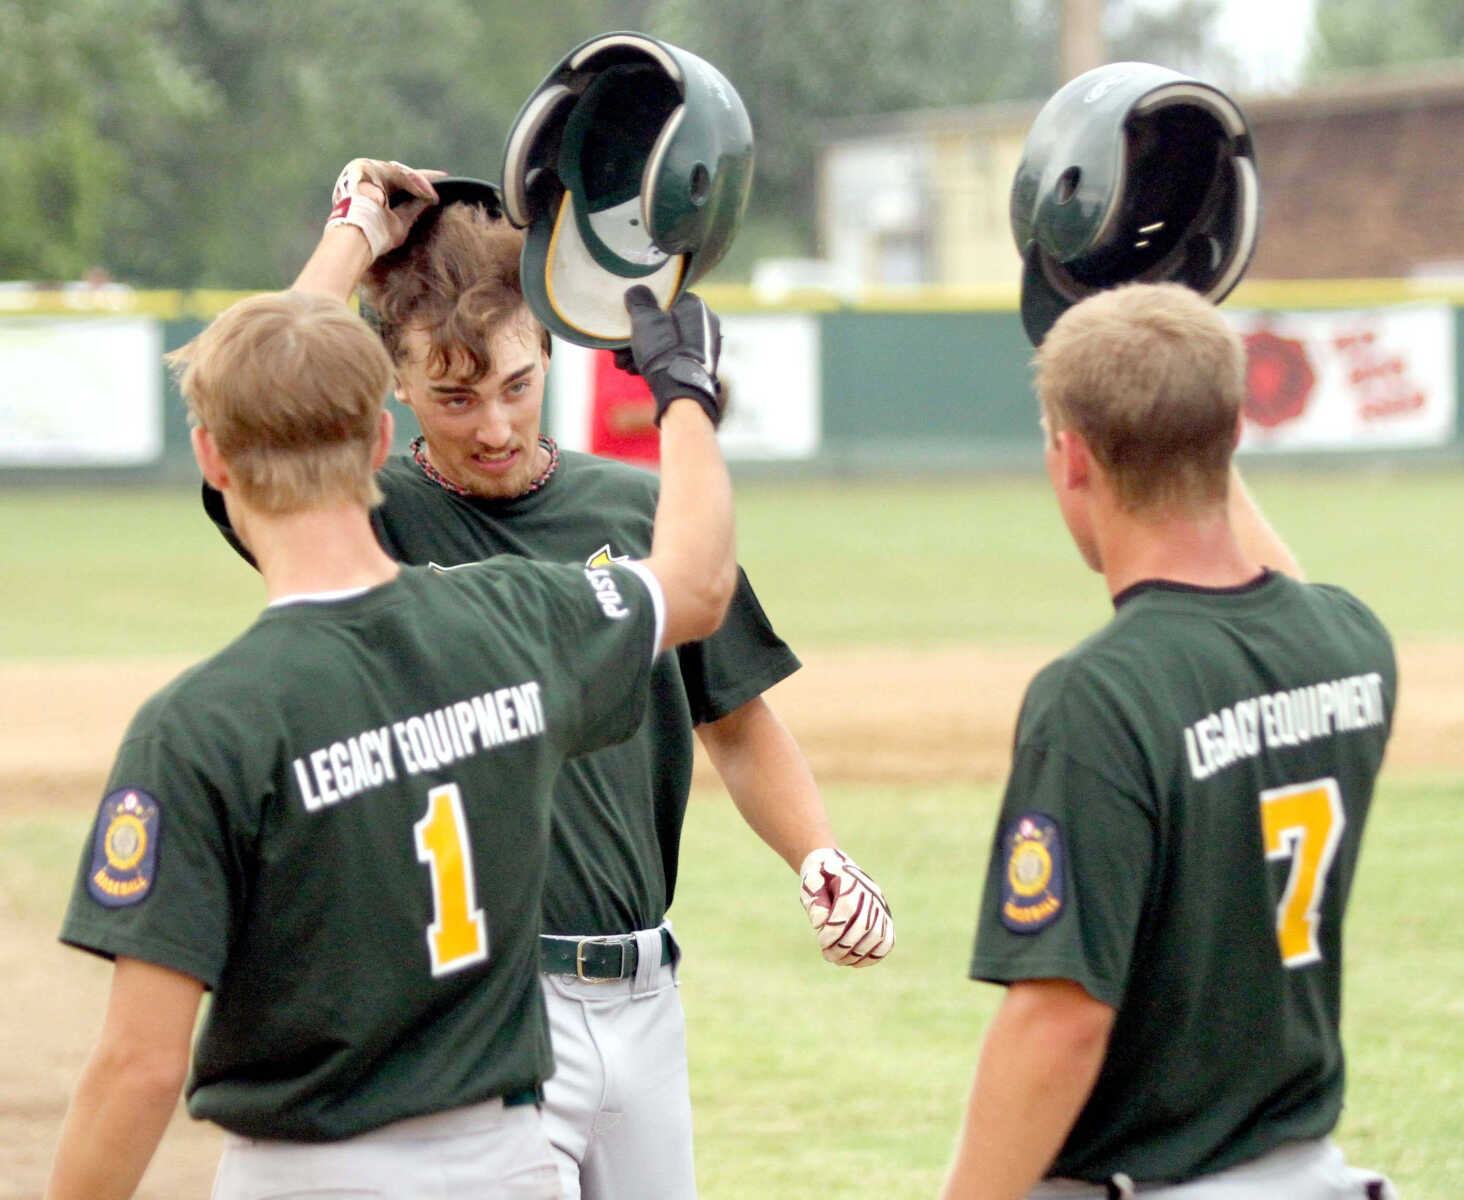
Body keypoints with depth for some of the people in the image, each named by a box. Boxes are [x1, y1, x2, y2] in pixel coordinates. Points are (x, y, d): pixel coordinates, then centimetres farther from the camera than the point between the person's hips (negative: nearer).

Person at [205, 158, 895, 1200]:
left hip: (642, 995, 5)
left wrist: (820, 858, 1)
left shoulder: (641, 510, 10)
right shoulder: (377, 521, -4)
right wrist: (356, 235, -14)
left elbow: (737, 723, 19)